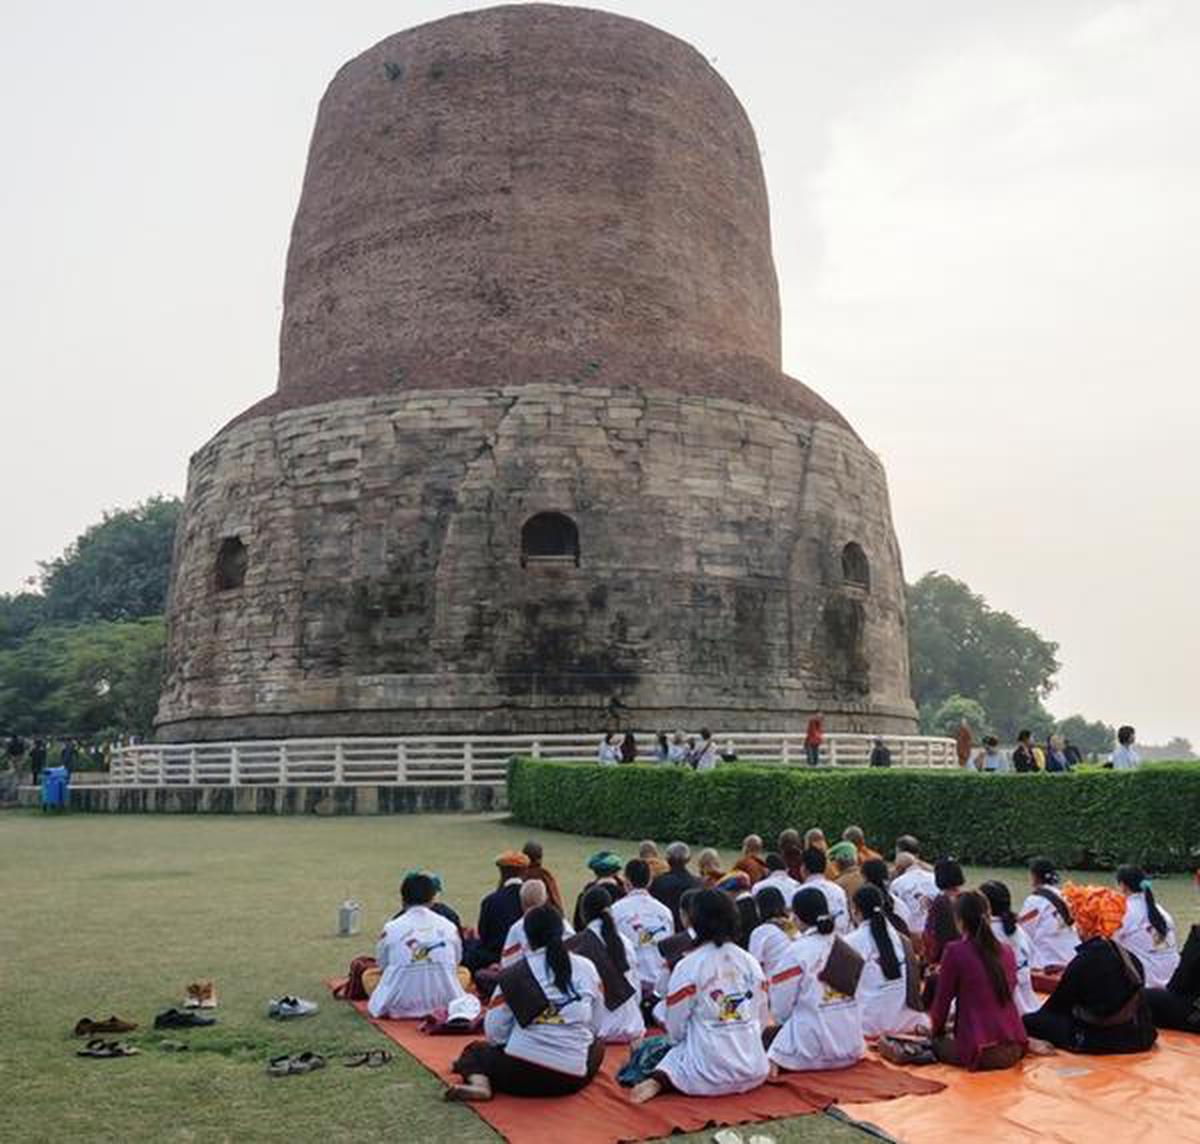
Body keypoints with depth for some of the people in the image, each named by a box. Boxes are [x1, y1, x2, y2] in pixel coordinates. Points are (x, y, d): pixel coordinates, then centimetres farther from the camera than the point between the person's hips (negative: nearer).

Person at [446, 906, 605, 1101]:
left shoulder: (513, 975, -2)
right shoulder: (586, 968, 3)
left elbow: (495, 1034, -1)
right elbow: (594, 1025, 9)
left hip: (521, 1074, -3)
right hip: (573, 1079, 3)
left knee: (475, 1050, 24)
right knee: (598, 1044, 35)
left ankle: (479, 1082, -5)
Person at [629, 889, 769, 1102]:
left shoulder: (688, 967, -10)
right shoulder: (752, 963, 2)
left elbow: (675, 1029, -3)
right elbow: (761, 1019, 9)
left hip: (709, 1077, -5)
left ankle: (659, 1081, -11)